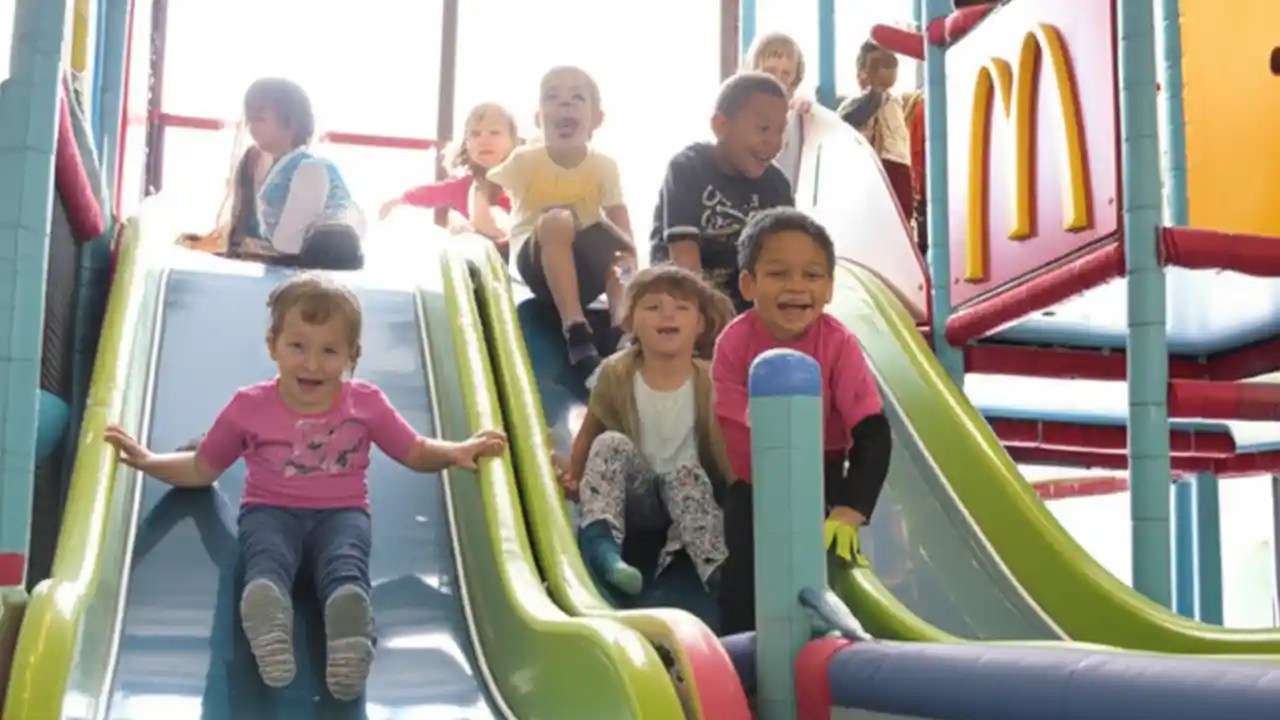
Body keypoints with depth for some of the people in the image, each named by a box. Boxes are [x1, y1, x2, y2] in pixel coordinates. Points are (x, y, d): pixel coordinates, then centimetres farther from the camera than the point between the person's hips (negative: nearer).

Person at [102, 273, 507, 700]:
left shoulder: (366, 404, 4)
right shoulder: (249, 407, 3)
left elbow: (416, 453, 13)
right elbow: (202, 469, 15)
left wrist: (457, 452, -4)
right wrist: (147, 461, 3)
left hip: (342, 512, 0)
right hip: (270, 510, 0)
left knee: (346, 566, -36)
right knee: (267, 560, -36)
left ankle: (348, 626, -66)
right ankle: (267, 616, -67)